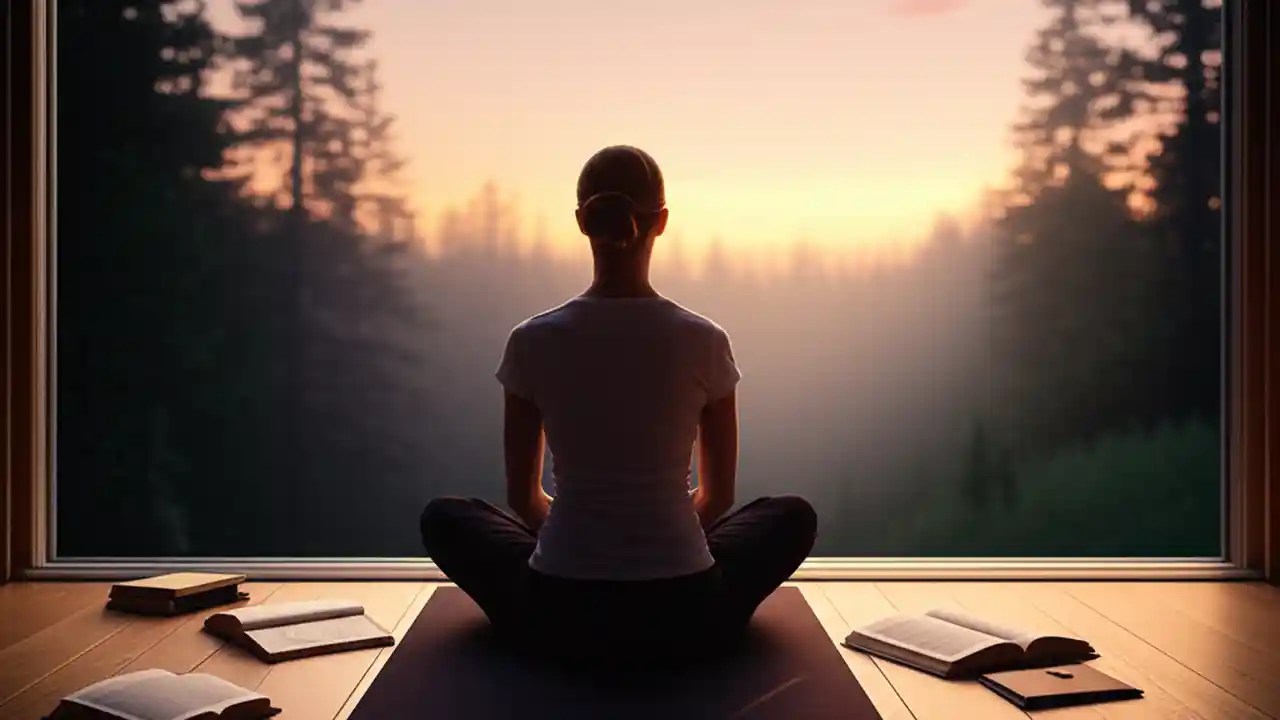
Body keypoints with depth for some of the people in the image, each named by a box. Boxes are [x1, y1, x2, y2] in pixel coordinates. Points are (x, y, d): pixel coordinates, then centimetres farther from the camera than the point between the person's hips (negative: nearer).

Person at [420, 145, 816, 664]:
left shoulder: (532, 341, -6)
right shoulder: (705, 342, -6)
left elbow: (522, 497, 5)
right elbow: (717, 497, 7)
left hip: (557, 616, 0)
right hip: (684, 616, 0)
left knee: (443, 518, 28)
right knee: (794, 516, 29)